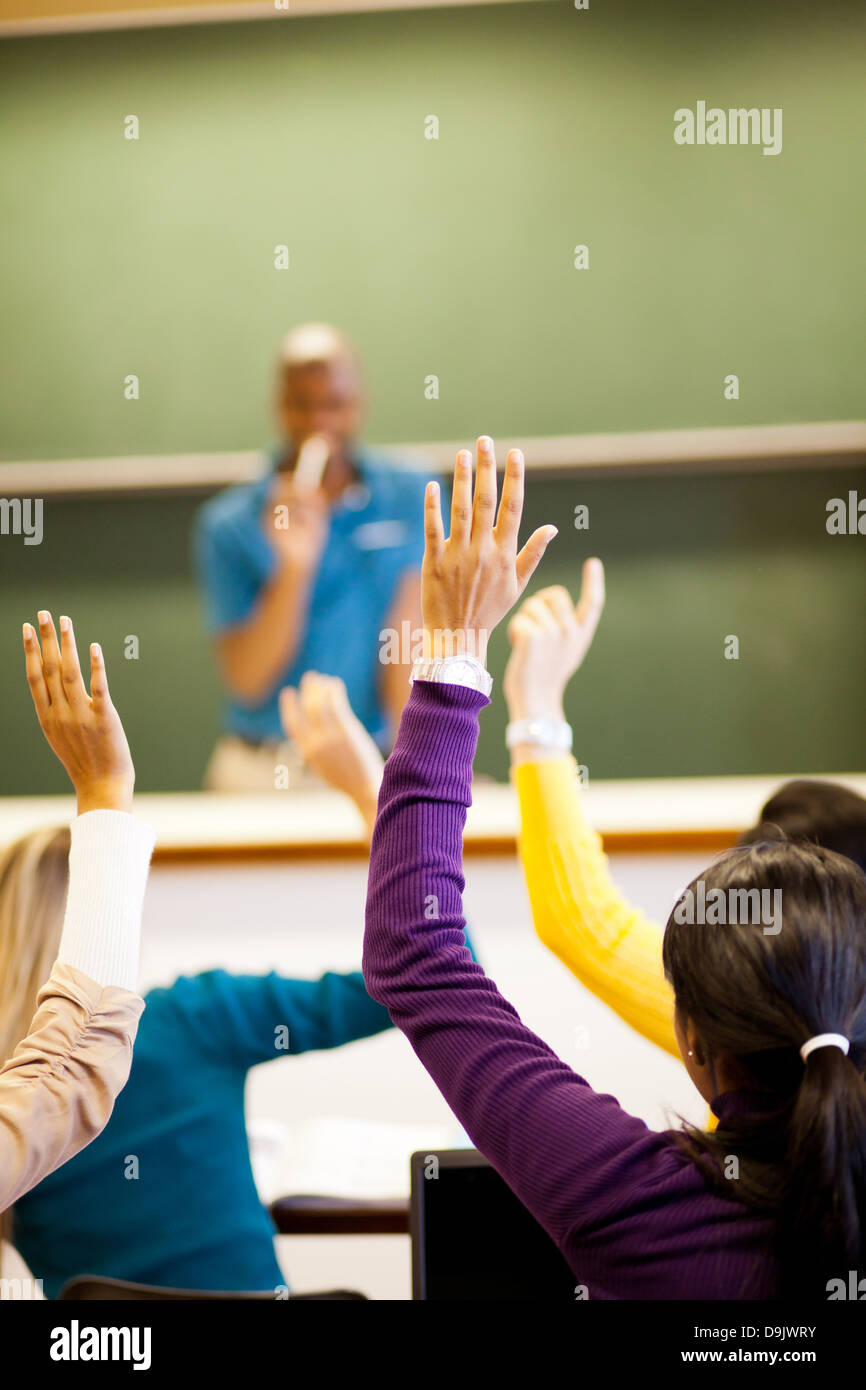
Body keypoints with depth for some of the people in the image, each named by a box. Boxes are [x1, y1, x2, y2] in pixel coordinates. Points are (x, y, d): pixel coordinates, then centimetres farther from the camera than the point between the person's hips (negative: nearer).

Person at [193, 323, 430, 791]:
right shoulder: (228, 524, 3)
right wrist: (294, 569, -15)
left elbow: (409, 641, 0)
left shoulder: (410, 498, 6)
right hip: (263, 773, -2)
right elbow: (247, 682, -3)